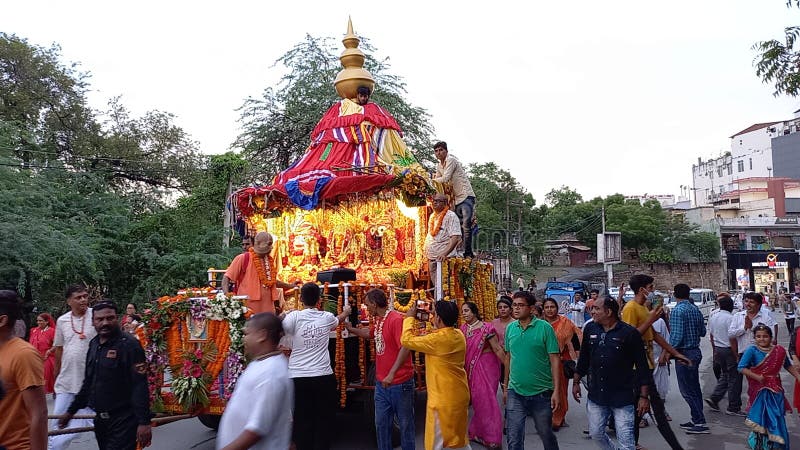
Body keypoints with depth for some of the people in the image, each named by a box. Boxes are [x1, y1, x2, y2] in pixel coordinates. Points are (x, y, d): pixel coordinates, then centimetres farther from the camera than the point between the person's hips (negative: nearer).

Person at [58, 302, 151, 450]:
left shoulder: (129, 344, -15)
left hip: (123, 421, -8)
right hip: (100, 420, 8)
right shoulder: (94, 344, 10)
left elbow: (140, 386, -20)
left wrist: (144, 422, -24)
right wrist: (71, 411, 22)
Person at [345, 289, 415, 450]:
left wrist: (392, 373, -30)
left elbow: (405, 348, -27)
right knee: (381, 423, 15)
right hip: (381, 383, 8)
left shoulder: (396, 319, -19)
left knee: (405, 423, 7)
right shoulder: (378, 321, 9)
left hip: (399, 382, -8)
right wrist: (350, 329, 32)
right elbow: (369, 333, 31)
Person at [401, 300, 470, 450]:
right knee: (460, 438, 22)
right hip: (460, 395, 8)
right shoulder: (459, 335, 0)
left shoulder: (438, 339, -24)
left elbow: (406, 340, -17)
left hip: (444, 399, -8)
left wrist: (409, 318, -5)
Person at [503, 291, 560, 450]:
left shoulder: (544, 327, -10)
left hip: (541, 393, -3)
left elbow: (554, 359, -9)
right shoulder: (510, 328, 3)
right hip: (515, 393, 3)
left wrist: (556, 390, -13)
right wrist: (505, 387, 13)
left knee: (546, 433, 15)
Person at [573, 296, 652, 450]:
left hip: (623, 398, -5)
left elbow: (642, 366, -9)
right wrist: (576, 382, 13)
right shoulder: (590, 328, 1)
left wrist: (644, 396, -10)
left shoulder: (630, 333, -13)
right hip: (595, 396, 5)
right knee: (595, 433, 16)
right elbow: (584, 358, 12)